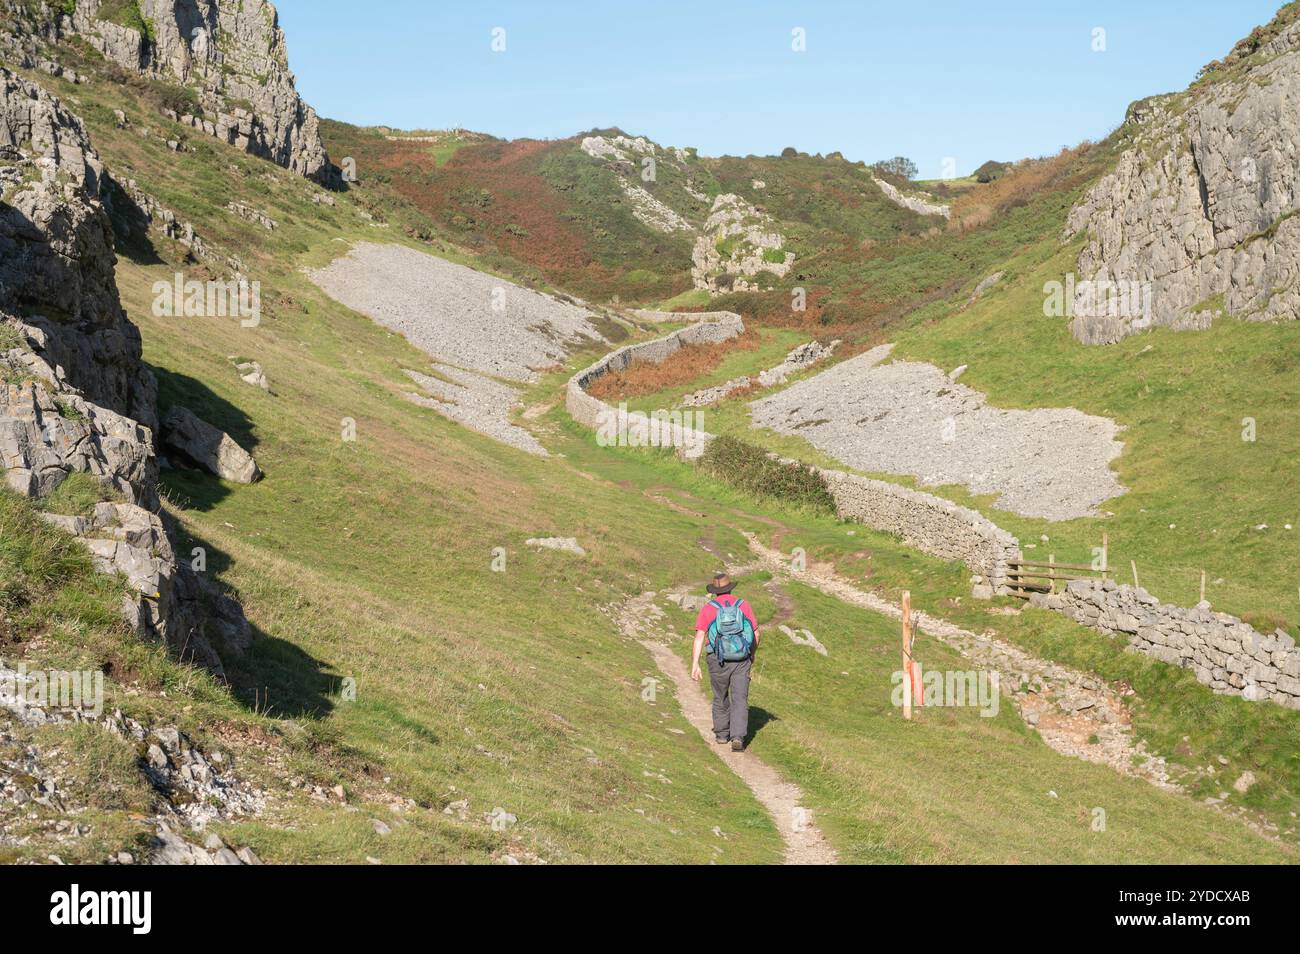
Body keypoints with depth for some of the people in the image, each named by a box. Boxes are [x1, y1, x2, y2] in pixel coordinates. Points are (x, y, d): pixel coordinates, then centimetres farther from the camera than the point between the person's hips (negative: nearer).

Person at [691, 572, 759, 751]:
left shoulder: (707, 608, -4)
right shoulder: (743, 605, 2)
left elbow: (699, 637, -12)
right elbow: (756, 634, 7)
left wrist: (695, 665, -14)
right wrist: (752, 654, 25)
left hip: (718, 661, 0)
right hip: (741, 660, 0)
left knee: (720, 698, 19)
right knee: (740, 700, 0)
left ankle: (721, 734, 31)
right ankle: (738, 738, -16)